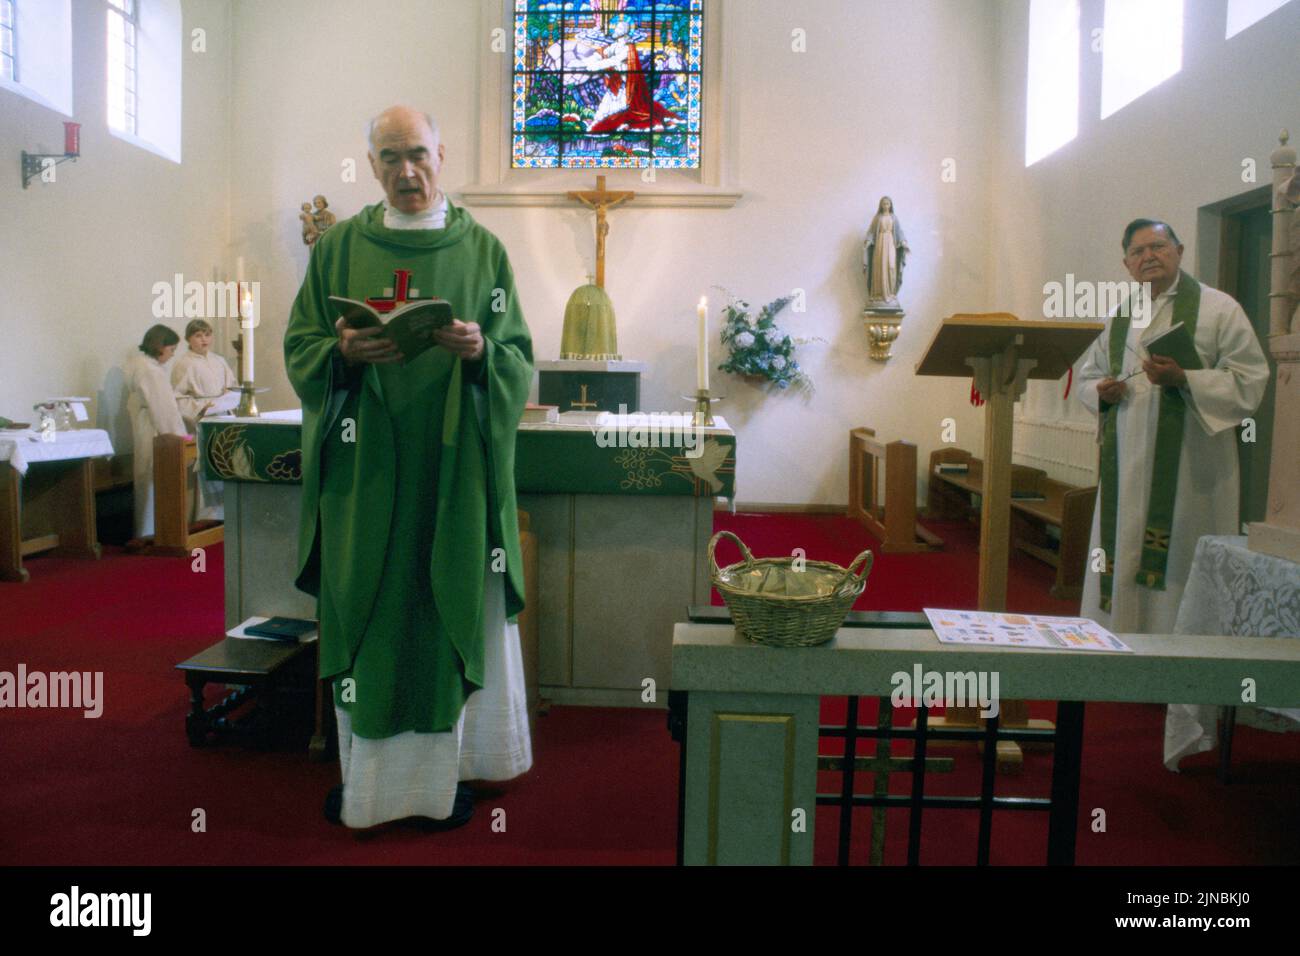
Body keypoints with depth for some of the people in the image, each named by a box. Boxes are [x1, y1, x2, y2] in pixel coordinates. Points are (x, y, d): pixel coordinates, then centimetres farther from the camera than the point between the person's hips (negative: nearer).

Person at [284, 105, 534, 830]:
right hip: (364, 468, 1)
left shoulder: (482, 249, 5)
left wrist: (482, 352, -19)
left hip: (451, 466, -1)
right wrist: (343, 353, -15)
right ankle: (365, 767, 22)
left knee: (451, 606, 4)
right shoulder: (338, 248, 8)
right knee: (366, 612, 5)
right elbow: (300, 349, 6)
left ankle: (443, 768, 19)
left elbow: (520, 360, 2)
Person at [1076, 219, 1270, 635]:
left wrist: (1184, 379, -20)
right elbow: (1087, 376, 21)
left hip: (1188, 466, -5)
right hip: (1127, 467, 5)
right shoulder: (1120, 318, 16)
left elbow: (1250, 381, -6)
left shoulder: (1217, 309, 0)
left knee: (1179, 564, -4)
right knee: (1121, 559, 7)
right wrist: (1102, 392, -2)